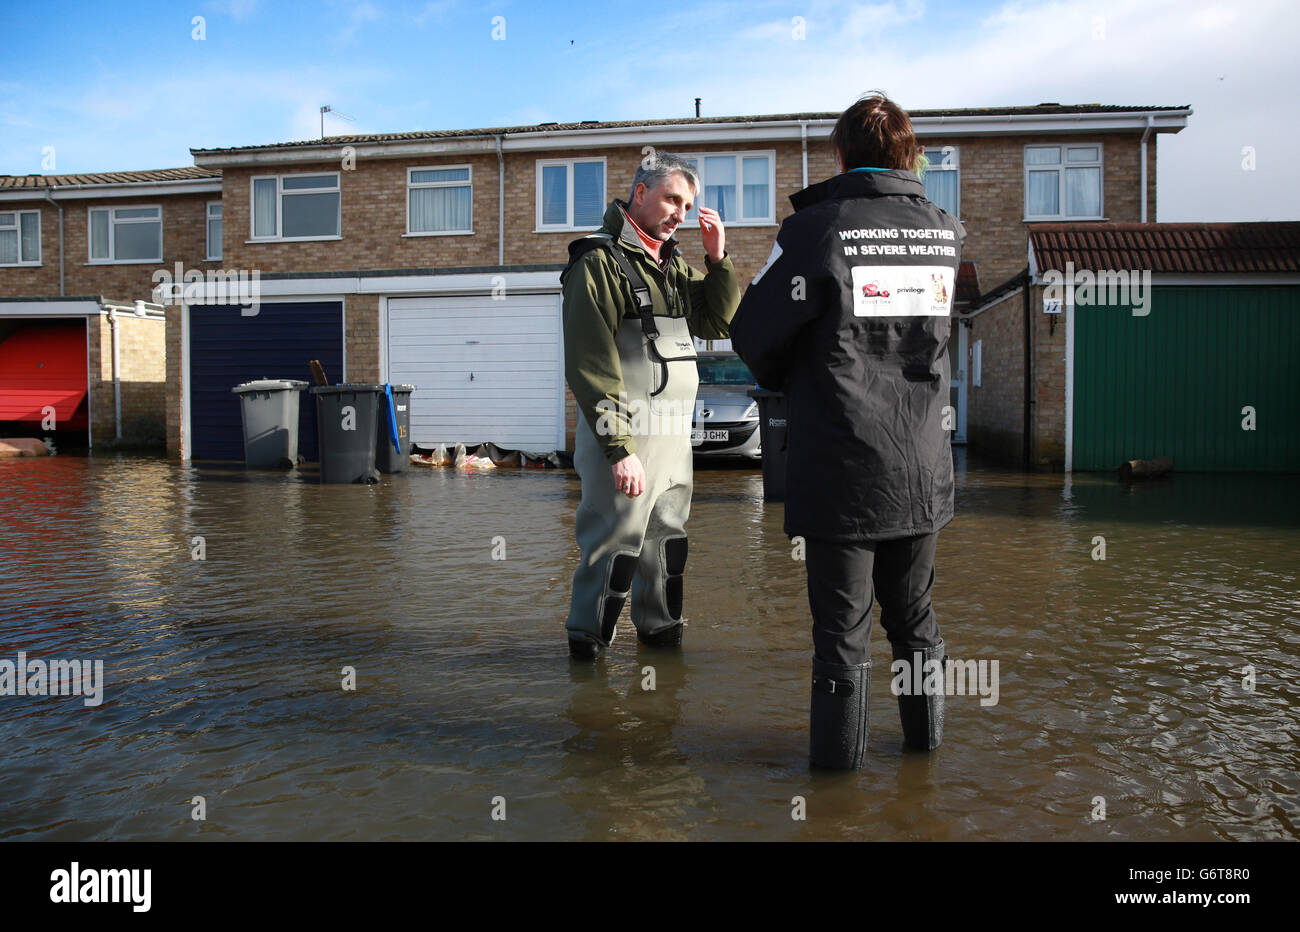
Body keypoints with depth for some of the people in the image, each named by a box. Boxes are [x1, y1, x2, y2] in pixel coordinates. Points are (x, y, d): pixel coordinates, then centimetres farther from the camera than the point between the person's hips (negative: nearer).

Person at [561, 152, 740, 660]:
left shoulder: (673, 264, 15)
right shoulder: (601, 262, -10)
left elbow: (719, 323, 18)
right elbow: (592, 366, -16)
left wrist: (718, 258, 4)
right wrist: (619, 449, -20)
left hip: (675, 440, 8)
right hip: (624, 437, -8)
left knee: (666, 540, 17)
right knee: (614, 542, -5)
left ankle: (658, 628, 33)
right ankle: (587, 642, 11)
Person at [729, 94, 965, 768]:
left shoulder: (816, 229, -12)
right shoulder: (944, 233, 3)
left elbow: (752, 333, -5)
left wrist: (788, 383, 15)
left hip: (841, 467, -4)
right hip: (922, 467, 5)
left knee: (842, 622, 7)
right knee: (913, 614, 21)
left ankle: (838, 751, 17)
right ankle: (925, 730, 34)